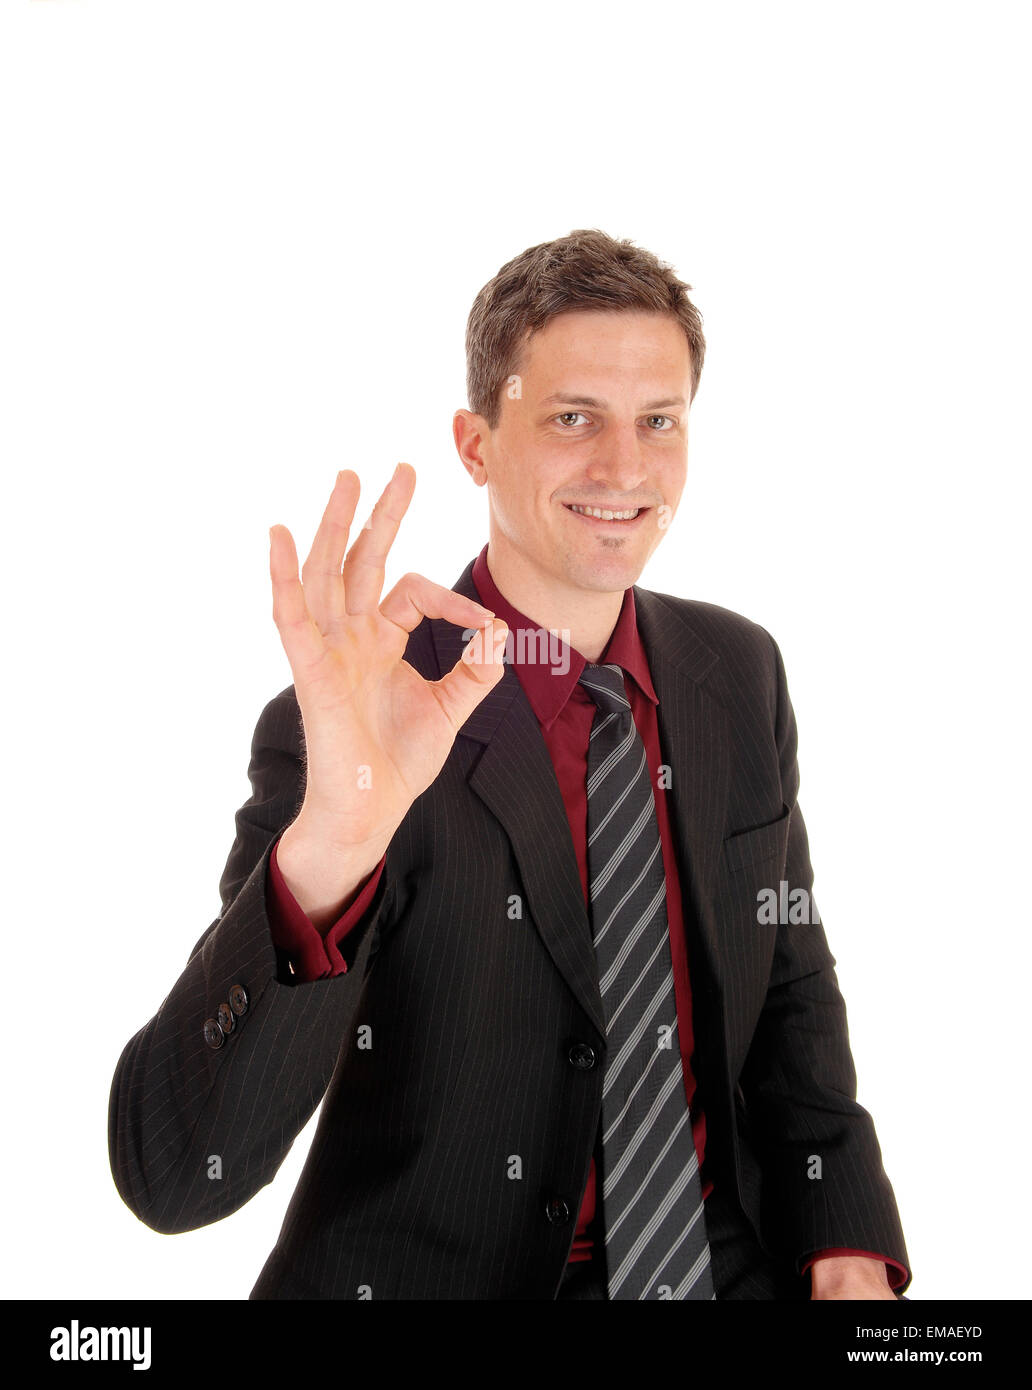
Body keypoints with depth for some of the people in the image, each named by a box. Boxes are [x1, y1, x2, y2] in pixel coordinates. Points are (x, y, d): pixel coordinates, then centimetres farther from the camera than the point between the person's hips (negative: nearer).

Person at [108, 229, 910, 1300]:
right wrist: (328, 843, -41)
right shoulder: (353, 722, -17)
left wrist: (849, 1254, -4)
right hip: (440, 1273, -4)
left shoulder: (742, 671, 0)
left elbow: (788, 976, 10)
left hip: (725, 1262, 5)